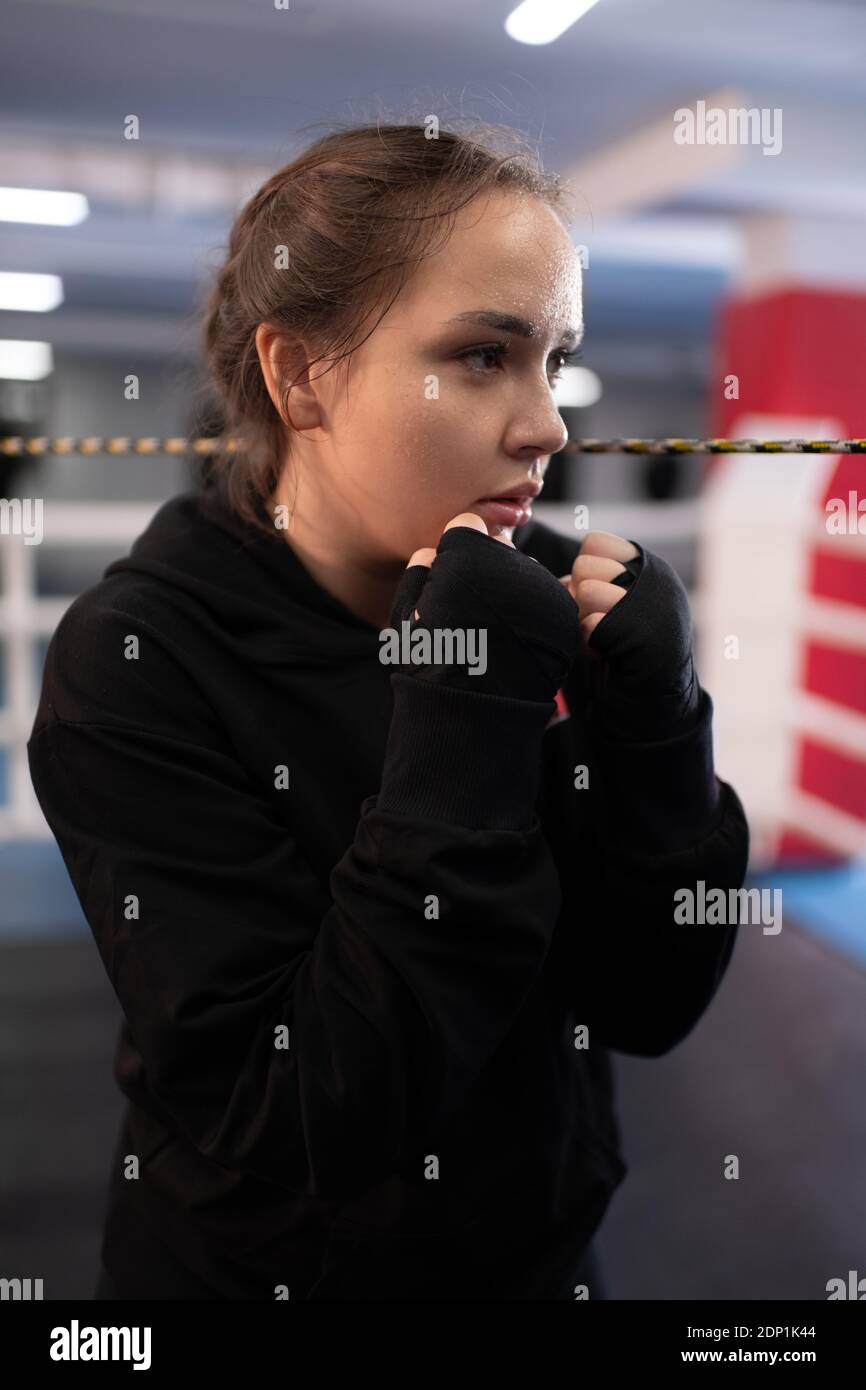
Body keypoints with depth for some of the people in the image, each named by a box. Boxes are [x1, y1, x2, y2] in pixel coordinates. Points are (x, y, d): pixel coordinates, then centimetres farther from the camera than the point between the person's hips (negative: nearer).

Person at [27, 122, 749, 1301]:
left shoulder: (540, 598, -13)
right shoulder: (138, 660, -23)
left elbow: (649, 1007, -10)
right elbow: (289, 1140, -27)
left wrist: (652, 720, -25)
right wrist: (460, 728, -33)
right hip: (265, 1268, -3)